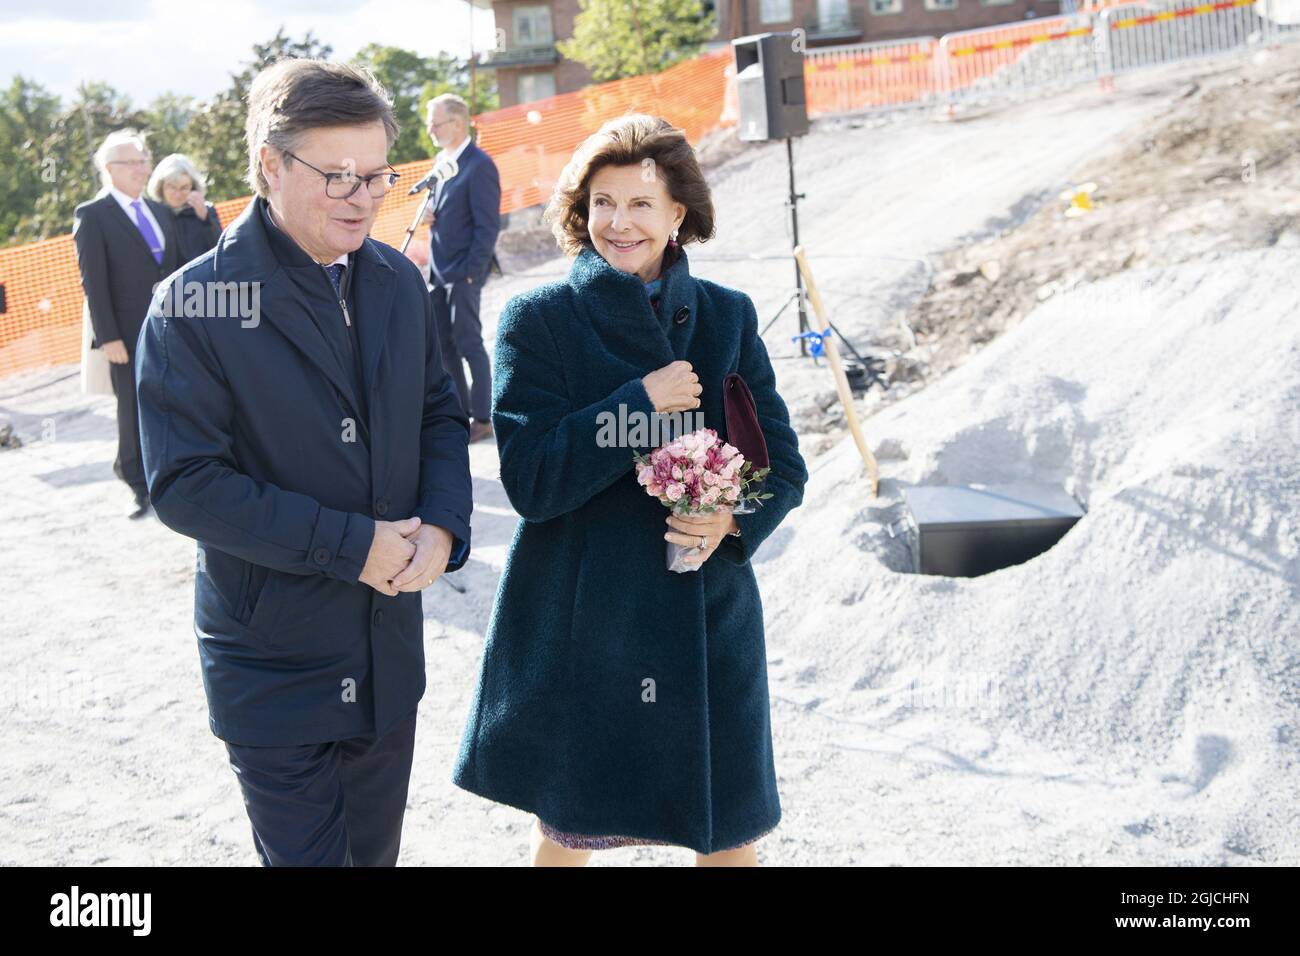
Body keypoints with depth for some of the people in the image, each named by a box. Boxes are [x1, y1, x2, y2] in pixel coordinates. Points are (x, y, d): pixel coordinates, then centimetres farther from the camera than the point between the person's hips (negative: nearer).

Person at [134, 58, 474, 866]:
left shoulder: (398, 281, 2)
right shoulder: (195, 306, -16)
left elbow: (440, 412, 10)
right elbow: (185, 484, -18)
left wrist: (443, 525, -11)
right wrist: (350, 543, -21)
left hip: (391, 650, 5)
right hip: (275, 667, -5)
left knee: (376, 850, 21)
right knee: (304, 853, 8)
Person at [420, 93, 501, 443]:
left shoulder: (479, 165, -14)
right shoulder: (441, 160, 12)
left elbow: (488, 225, -16)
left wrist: (471, 272, -18)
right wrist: (429, 213, 2)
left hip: (463, 272, -9)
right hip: (440, 270, 9)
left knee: (468, 343, -2)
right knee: (444, 342, 13)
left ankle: (482, 419, 8)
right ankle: (461, 410, 24)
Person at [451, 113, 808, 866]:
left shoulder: (728, 316, 4)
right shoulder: (539, 320, -5)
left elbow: (784, 464, 6)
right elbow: (530, 482, -13)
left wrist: (733, 520, -14)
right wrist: (641, 403, -20)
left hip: (708, 623, 2)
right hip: (580, 628, -2)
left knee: (730, 840, 10)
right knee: (566, 836, 14)